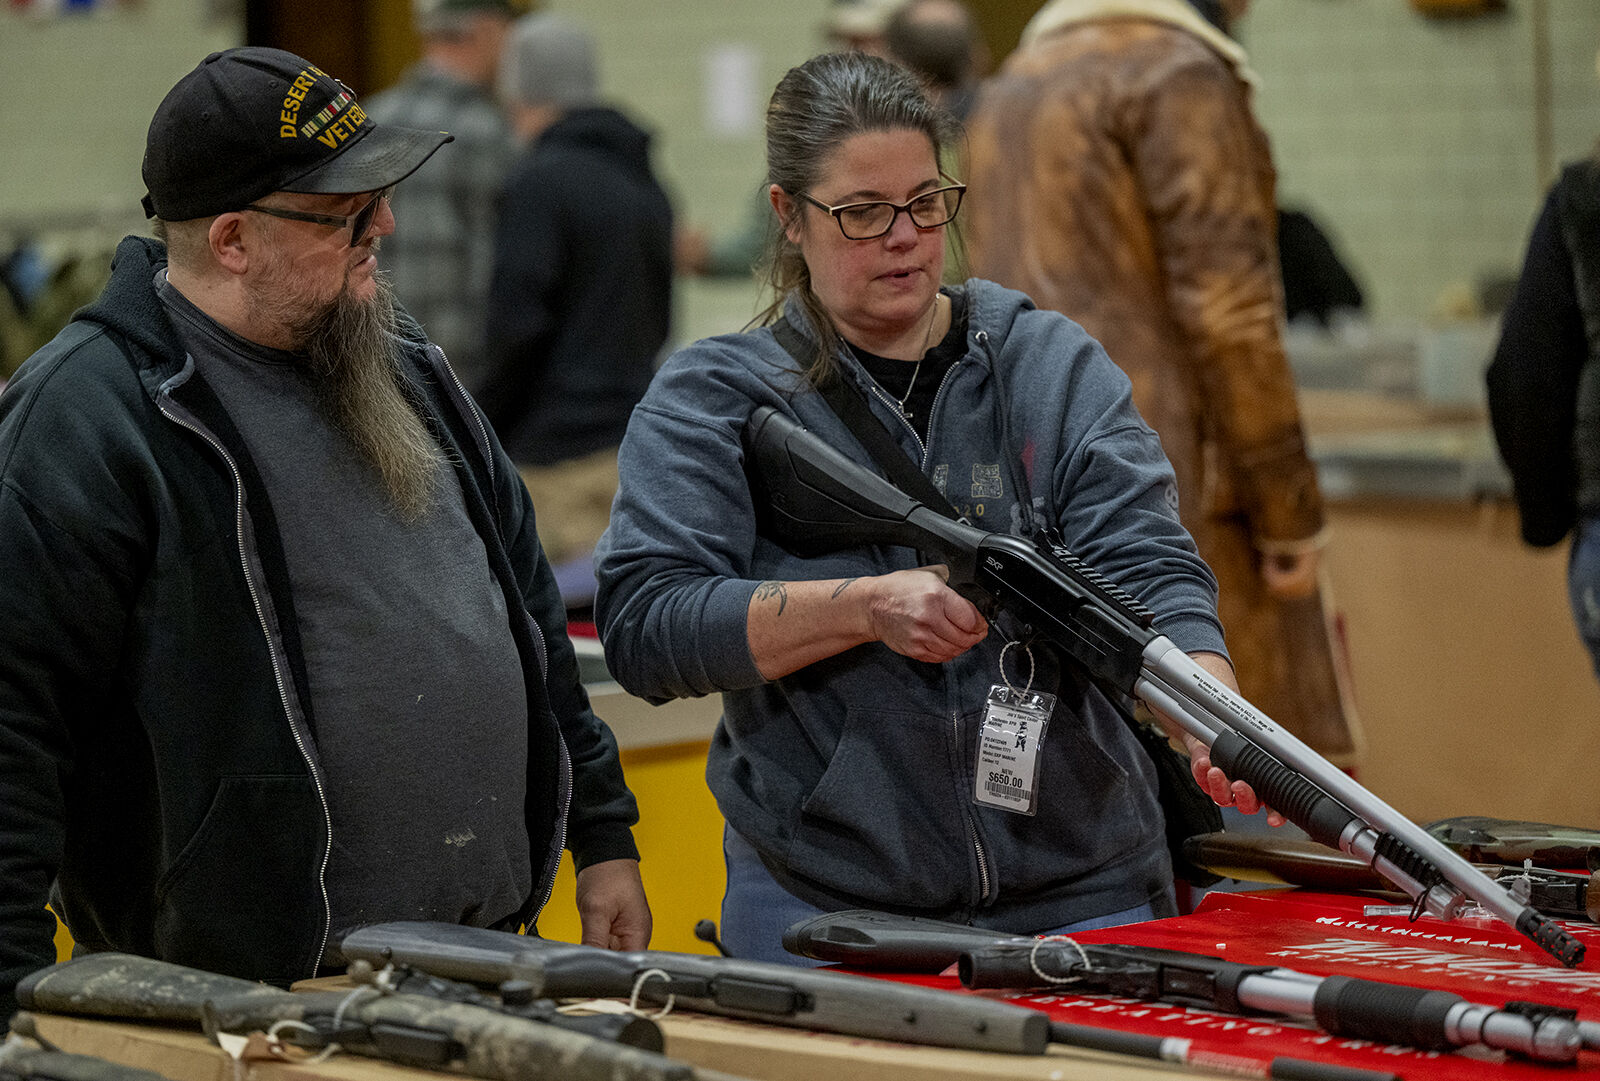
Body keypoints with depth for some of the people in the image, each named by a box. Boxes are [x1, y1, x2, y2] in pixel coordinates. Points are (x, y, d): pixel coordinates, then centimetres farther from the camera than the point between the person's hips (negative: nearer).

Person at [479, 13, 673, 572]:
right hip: (633, 431, 8)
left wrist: (485, 434, -5)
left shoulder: (538, 179, -10)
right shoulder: (645, 184, 16)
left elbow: (519, 321, -15)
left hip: (561, 444, -8)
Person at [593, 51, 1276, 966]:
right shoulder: (710, 399, 2)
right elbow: (643, 625, -9)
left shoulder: (1055, 367, 6)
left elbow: (1146, 565, -5)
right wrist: (865, 606, -21)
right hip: (823, 906, -2)